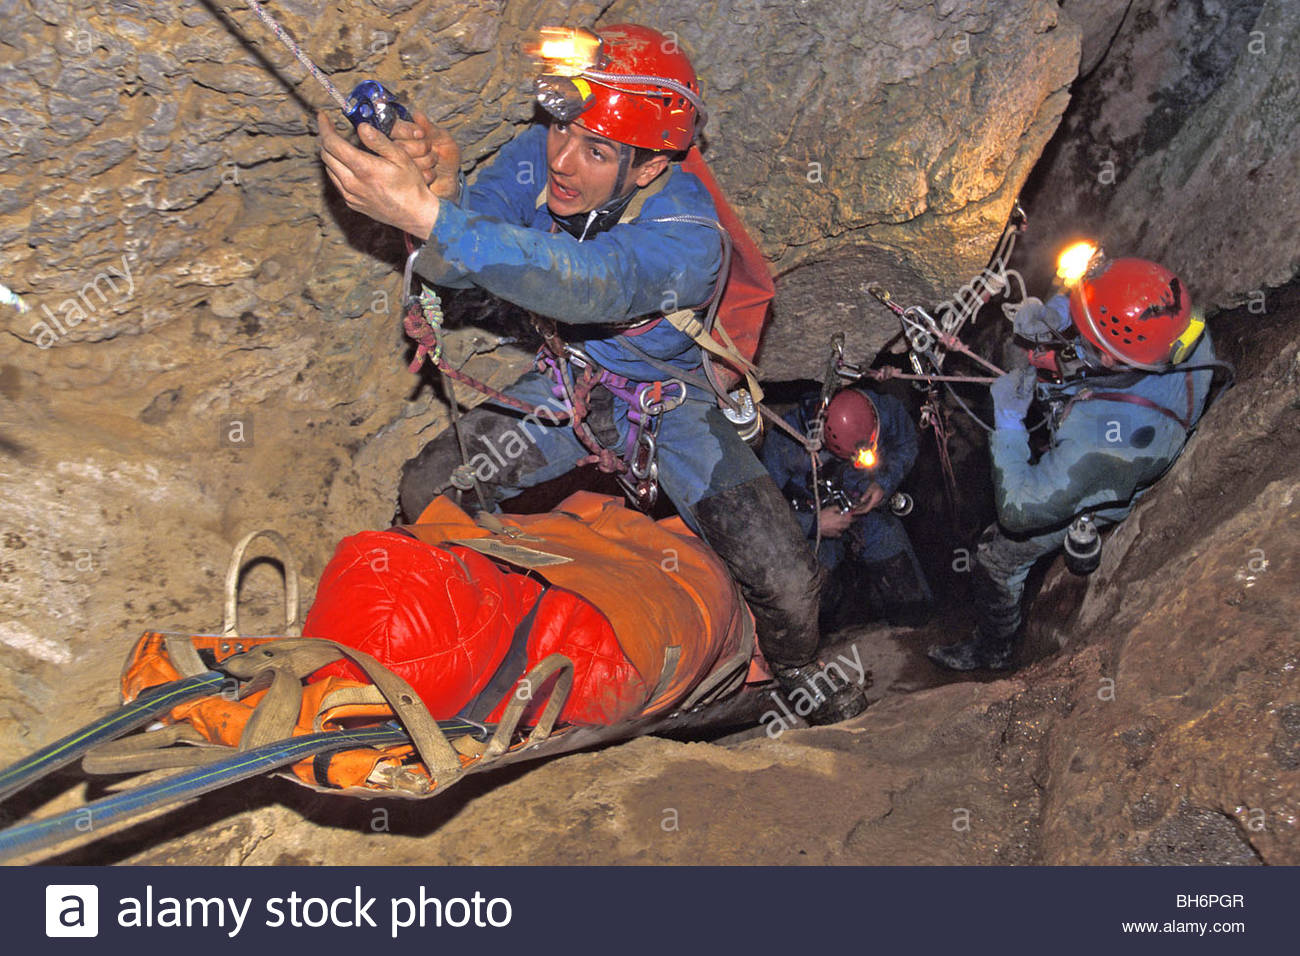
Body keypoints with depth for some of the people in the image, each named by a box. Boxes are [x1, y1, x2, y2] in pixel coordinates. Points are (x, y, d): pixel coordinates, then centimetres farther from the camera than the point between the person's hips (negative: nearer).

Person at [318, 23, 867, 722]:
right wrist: (439, 188, -53)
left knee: (782, 582, -15)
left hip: (673, 399, -4)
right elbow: (456, 265, -29)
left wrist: (431, 216, -65)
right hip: (569, 382, 4)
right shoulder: (538, 155, -20)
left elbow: (593, 286, -57)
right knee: (429, 493, -10)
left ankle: (795, 668, 21)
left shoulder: (688, 234, -37)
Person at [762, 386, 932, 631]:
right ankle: (848, 576, 18)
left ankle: (864, 575, 29)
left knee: (911, 610, -3)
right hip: (813, 529, -2)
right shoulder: (781, 443, -29)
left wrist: (885, 483, -14)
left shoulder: (882, 409, -22)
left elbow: (906, 443, 2)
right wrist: (813, 523, -29)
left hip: (871, 512, 2)